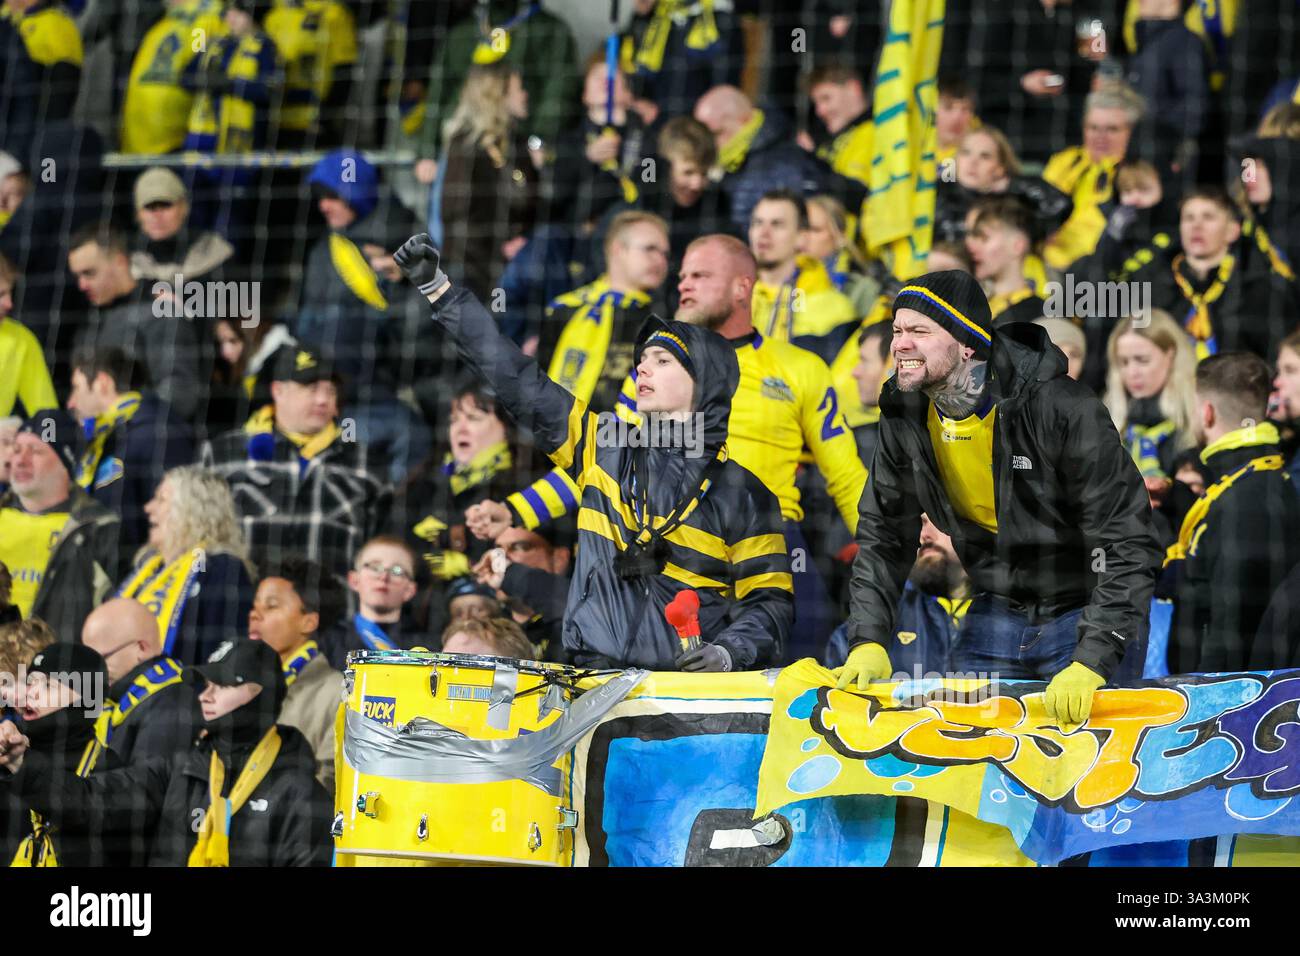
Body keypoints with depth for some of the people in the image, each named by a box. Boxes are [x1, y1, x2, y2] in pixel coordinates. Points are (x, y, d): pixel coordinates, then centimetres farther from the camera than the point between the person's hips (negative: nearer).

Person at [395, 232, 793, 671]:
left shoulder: (743, 495, 6)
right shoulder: (605, 450, 16)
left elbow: (769, 602, 6)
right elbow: (518, 380, 16)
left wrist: (728, 653, -15)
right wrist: (437, 288, 14)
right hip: (596, 678, 3)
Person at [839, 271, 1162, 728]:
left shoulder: (1062, 410, -26)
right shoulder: (905, 416, -7)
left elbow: (1128, 544, -27)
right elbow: (882, 536, 4)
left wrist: (1092, 663, -36)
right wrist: (868, 640, -11)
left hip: (1086, 612, -5)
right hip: (998, 613, 5)